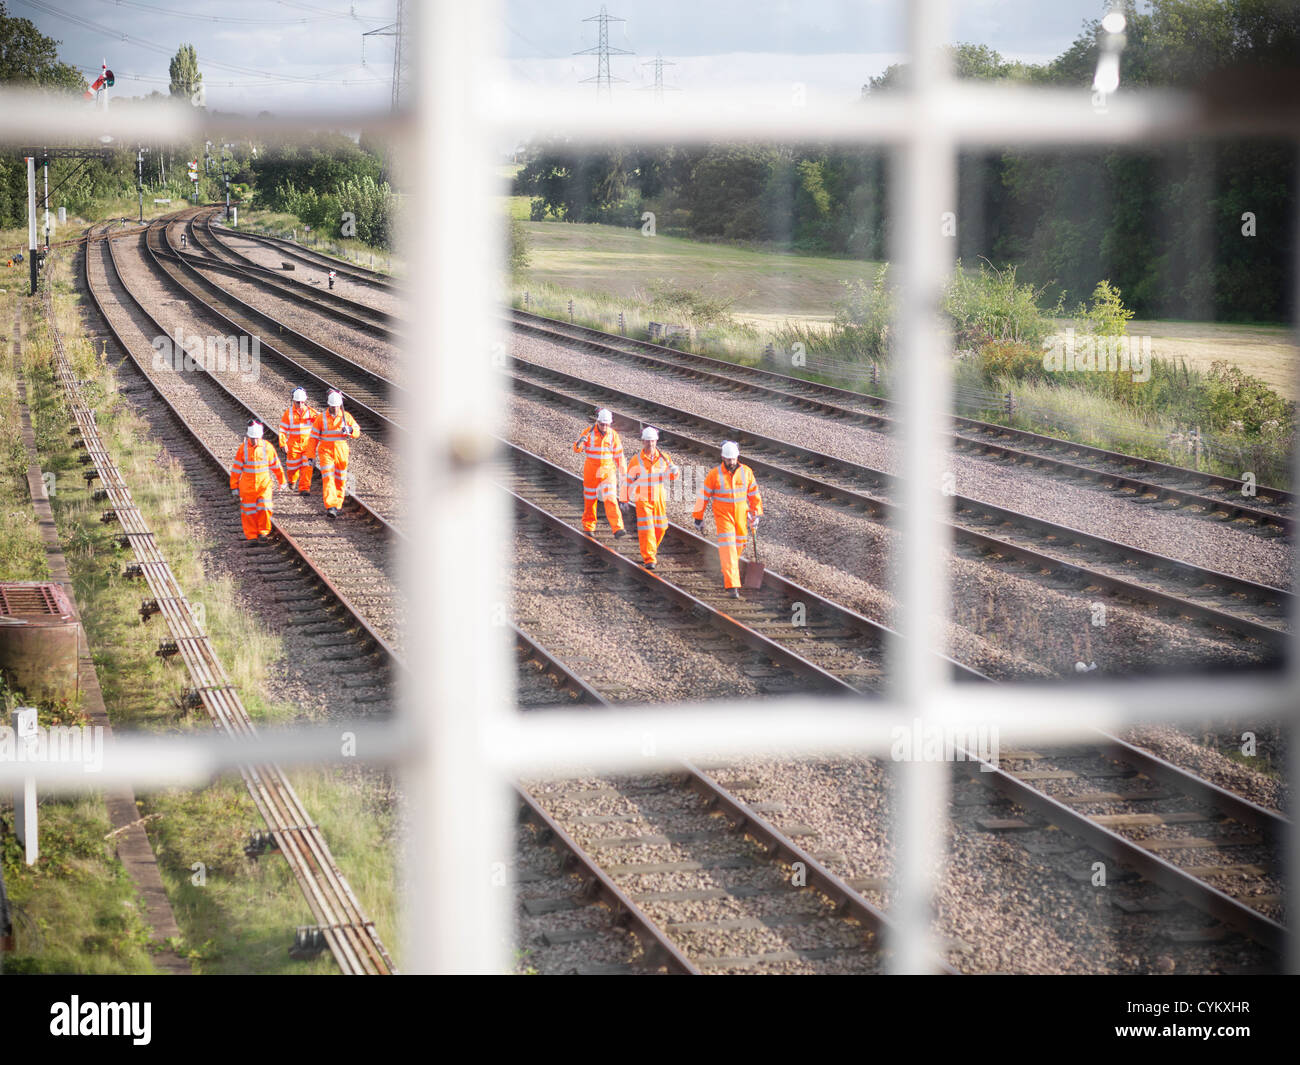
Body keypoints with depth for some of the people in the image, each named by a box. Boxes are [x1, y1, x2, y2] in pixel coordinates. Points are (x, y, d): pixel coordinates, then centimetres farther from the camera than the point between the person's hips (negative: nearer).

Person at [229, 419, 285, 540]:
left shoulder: (267, 447, -4)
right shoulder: (243, 448, -6)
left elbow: (276, 465, 8)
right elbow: (236, 469, 1)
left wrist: (282, 481, 15)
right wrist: (234, 487, 2)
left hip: (264, 484, 0)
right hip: (247, 487, 0)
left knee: (264, 508, -11)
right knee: (249, 512, 4)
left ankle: (263, 532, 8)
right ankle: (251, 536, 16)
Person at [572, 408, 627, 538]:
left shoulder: (613, 434, -1)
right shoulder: (589, 432, -5)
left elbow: (619, 455, 8)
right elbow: (577, 449, -7)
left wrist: (624, 473, 9)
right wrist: (580, 442, -31)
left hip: (607, 470, 0)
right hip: (591, 470, 0)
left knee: (610, 499, -12)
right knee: (590, 499, 10)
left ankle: (618, 529, -21)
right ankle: (588, 526, 28)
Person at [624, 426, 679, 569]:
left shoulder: (663, 457, 0)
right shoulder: (636, 460, -7)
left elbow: (673, 476, 9)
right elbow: (628, 480, 0)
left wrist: (675, 471, -15)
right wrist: (625, 500, 1)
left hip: (659, 498, 3)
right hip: (642, 499, -3)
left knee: (660, 527, 10)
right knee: (646, 528, -10)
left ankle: (652, 549, 37)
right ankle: (649, 559, -7)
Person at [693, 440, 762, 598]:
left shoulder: (746, 472, -2)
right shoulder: (714, 474, -10)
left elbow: (754, 494, 7)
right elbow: (703, 496, -3)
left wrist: (757, 514, 3)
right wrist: (698, 517, 1)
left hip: (741, 516, 4)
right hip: (722, 516, -4)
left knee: (739, 545, 12)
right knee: (727, 546, -13)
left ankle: (726, 571, 40)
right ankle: (732, 586, -17)